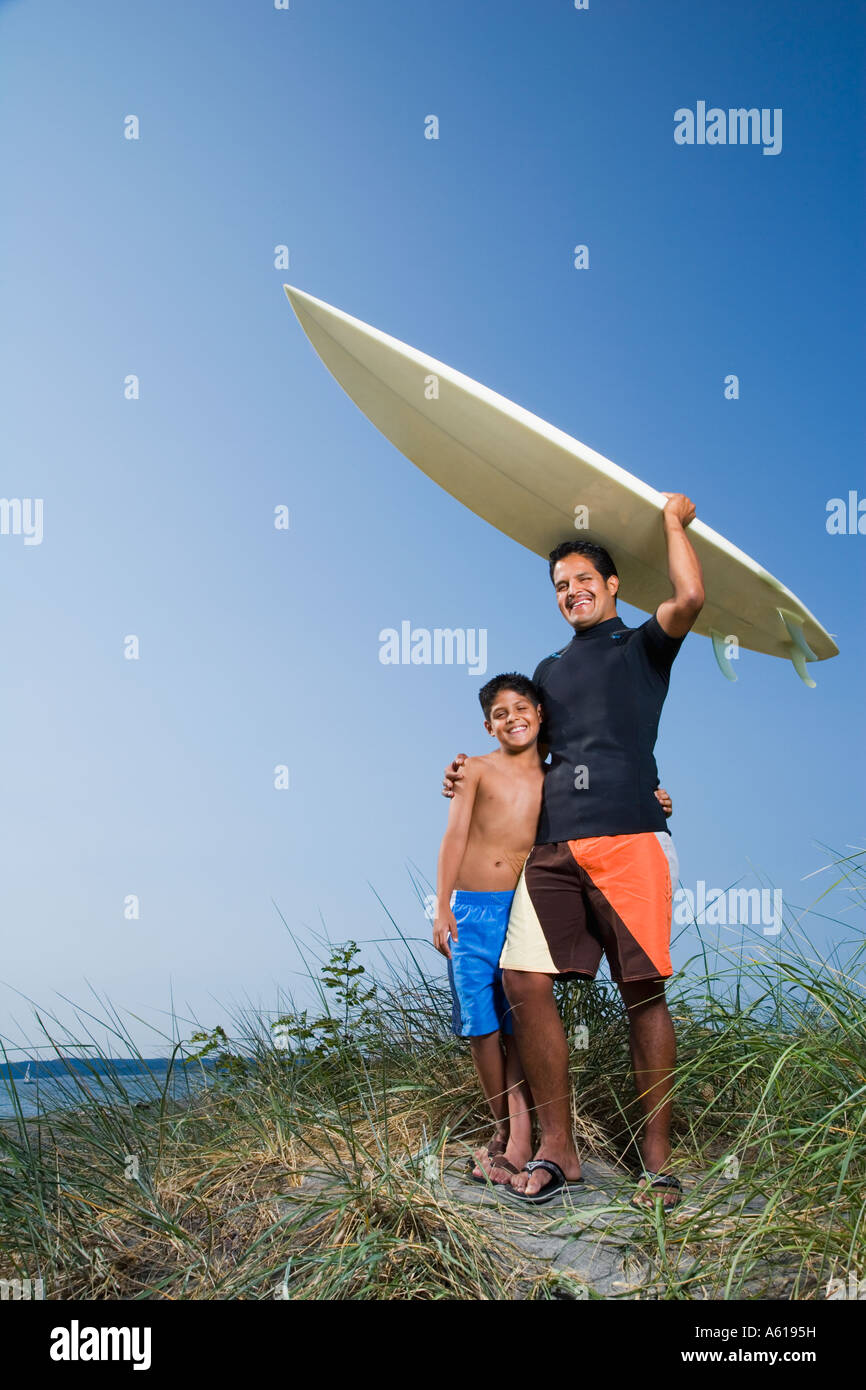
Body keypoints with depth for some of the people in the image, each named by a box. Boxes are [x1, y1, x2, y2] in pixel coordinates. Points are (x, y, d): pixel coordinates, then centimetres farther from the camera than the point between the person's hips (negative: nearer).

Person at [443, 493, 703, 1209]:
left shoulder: (643, 646, 11)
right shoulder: (550, 670, 27)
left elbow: (690, 597, -10)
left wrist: (674, 521, 5)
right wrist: (476, 775, 20)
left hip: (627, 836, -5)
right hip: (552, 847, 5)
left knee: (644, 991, -4)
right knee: (525, 981, -7)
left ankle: (657, 1158, 6)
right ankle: (557, 1149, 4)